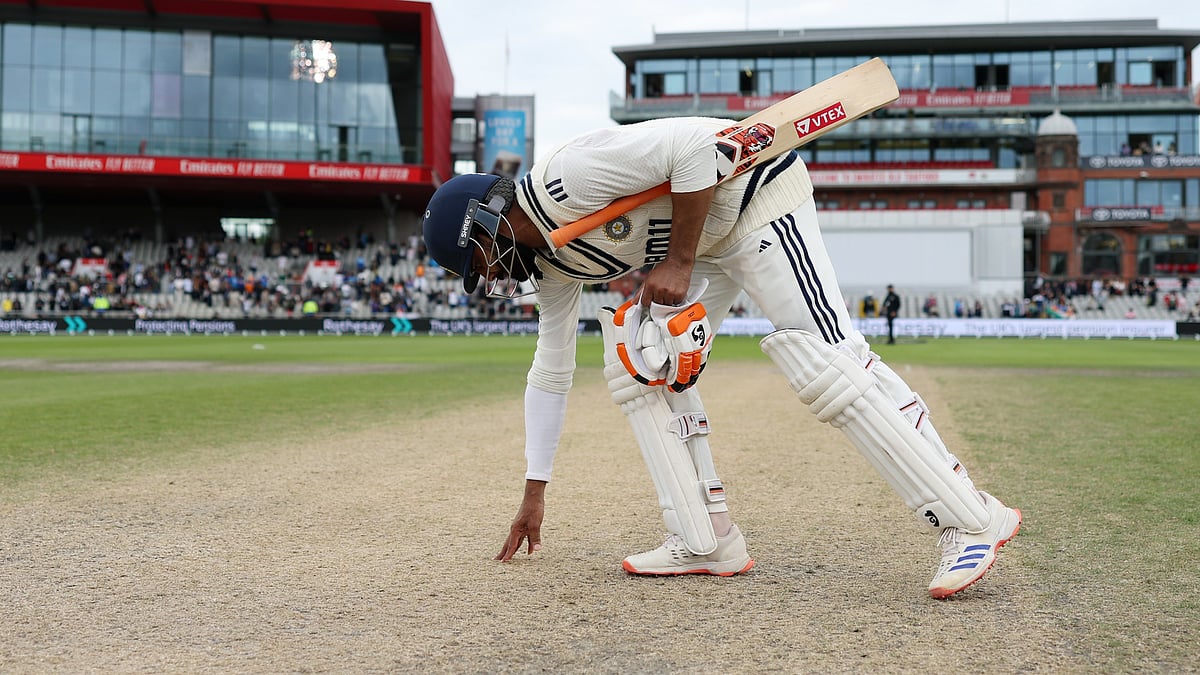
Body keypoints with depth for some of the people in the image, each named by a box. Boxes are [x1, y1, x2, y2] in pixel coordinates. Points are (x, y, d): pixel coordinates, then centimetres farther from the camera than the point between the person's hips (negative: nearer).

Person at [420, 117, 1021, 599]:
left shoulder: (563, 179, -23)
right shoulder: (550, 262, 6)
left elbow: (693, 145, -29)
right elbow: (550, 372, 15)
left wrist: (678, 261, -24)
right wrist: (535, 490, 17)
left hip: (755, 191, -10)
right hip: (705, 237, 10)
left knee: (823, 360, -21)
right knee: (637, 364, 0)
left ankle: (971, 518, -17)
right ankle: (706, 542, 1)